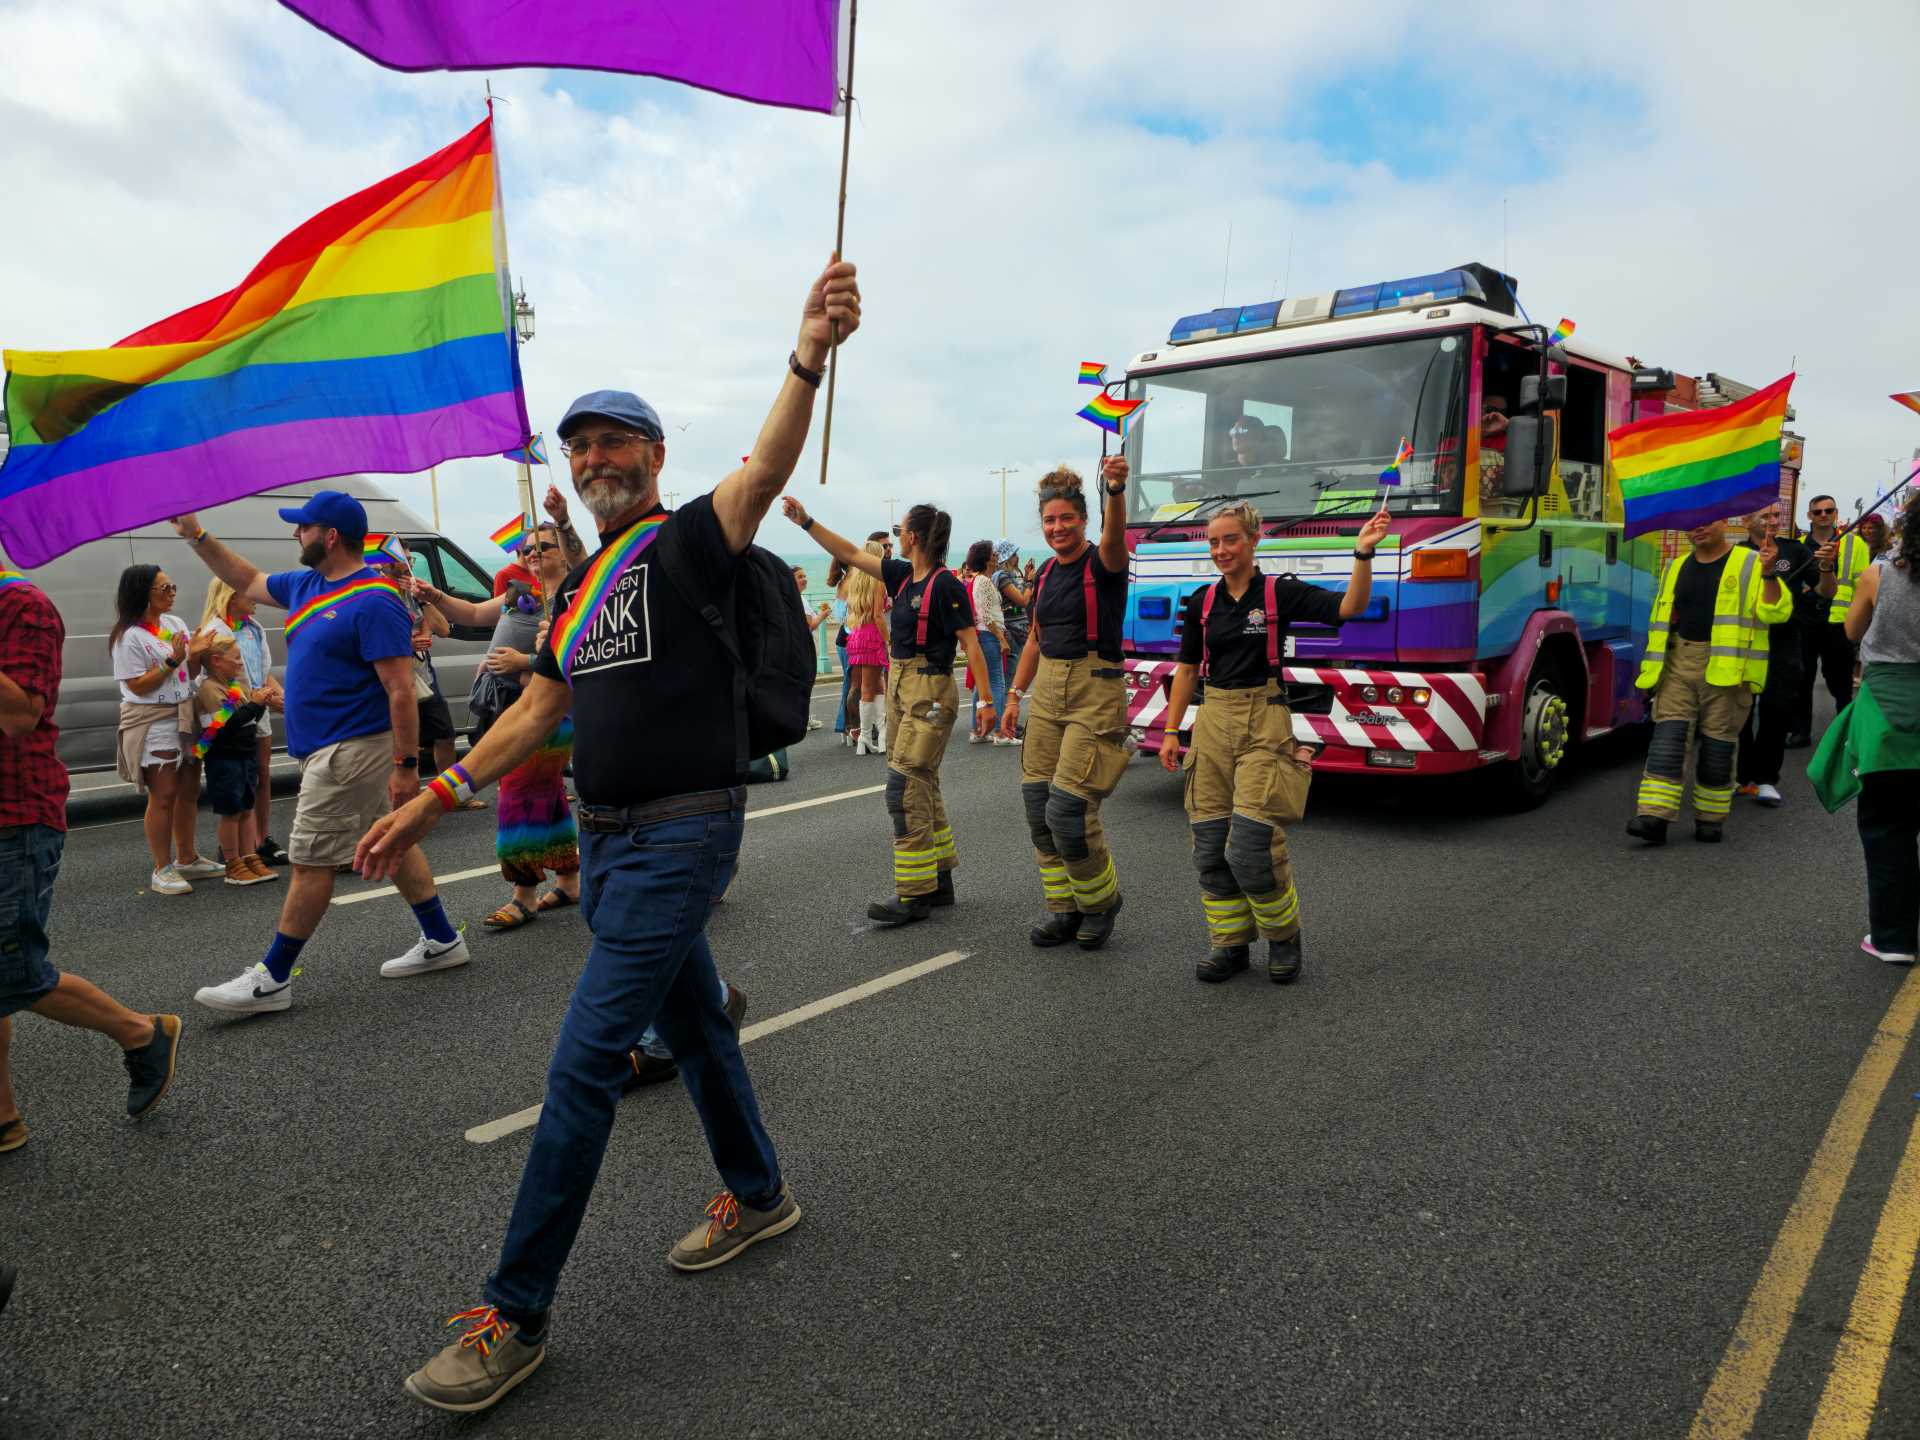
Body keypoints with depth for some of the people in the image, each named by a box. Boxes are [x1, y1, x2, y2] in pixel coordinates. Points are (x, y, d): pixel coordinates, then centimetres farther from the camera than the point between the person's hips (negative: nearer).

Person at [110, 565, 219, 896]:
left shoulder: (176, 623, 9)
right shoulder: (129, 636, -12)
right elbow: (138, 686, -14)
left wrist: (195, 655, -6)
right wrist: (172, 661, -21)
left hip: (184, 716, 7)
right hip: (152, 722, -7)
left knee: (189, 791, 14)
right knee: (164, 795, -6)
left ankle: (187, 859, 26)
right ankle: (162, 870, 3)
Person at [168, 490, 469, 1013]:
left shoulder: (373, 602, -19)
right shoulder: (306, 585, 11)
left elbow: (401, 689, -22)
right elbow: (248, 582, 31)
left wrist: (406, 765, -24)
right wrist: (197, 535, 24)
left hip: (350, 751, -10)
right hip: (337, 749, 10)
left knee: (310, 861, -2)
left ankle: (271, 979, 8)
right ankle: (441, 941, 22)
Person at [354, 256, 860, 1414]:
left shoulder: (692, 541, -9)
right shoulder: (581, 582, 14)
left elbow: (767, 468, -29)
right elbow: (539, 710, 18)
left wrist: (808, 358, -47)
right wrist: (431, 803, 15)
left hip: (683, 834, -8)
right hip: (608, 839, 8)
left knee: (584, 1065, -7)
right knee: (692, 1022, 20)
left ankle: (517, 1318, 6)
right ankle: (758, 1196, 40)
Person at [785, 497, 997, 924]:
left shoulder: (945, 584, -14)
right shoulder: (902, 575, 9)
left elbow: (971, 643, -15)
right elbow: (850, 554, 15)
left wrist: (986, 700, -19)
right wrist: (806, 521, 12)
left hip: (930, 692, -9)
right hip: (900, 688, 9)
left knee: (904, 786, -11)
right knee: (922, 786, 13)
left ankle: (914, 895, -5)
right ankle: (939, 881, 23)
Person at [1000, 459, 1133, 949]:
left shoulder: (1102, 565, -8)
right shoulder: (1045, 576, 12)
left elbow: (1115, 536, -33)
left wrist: (1116, 489, -52)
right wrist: (1015, 695, 15)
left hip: (1095, 692, -7)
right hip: (1048, 690, 7)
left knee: (1068, 809, -12)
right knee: (1037, 807, 5)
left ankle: (1101, 901, 13)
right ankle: (1065, 909, 20)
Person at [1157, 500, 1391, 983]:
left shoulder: (1280, 592, -4)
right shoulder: (1201, 602, 8)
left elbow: (1350, 606, -18)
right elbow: (1187, 669, 12)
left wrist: (1363, 552, -32)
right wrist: (1171, 732, 8)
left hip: (1264, 724, -5)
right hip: (1212, 722, 5)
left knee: (1250, 847, -12)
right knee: (1210, 847, 3)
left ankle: (1284, 936, 13)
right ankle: (1230, 944, 17)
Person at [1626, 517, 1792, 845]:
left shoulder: (1750, 565, 2)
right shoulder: (1676, 568, 16)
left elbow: (1776, 612, -8)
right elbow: (1661, 619, 23)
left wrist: (1768, 574, -22)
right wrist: (1650, 667, 17)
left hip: (1726, 669, -3)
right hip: (1679, 664, 4)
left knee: (1718, 745, 3)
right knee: (1667, 736, -7)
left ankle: (1710, 818, 17)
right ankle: (1654, 817, -11)